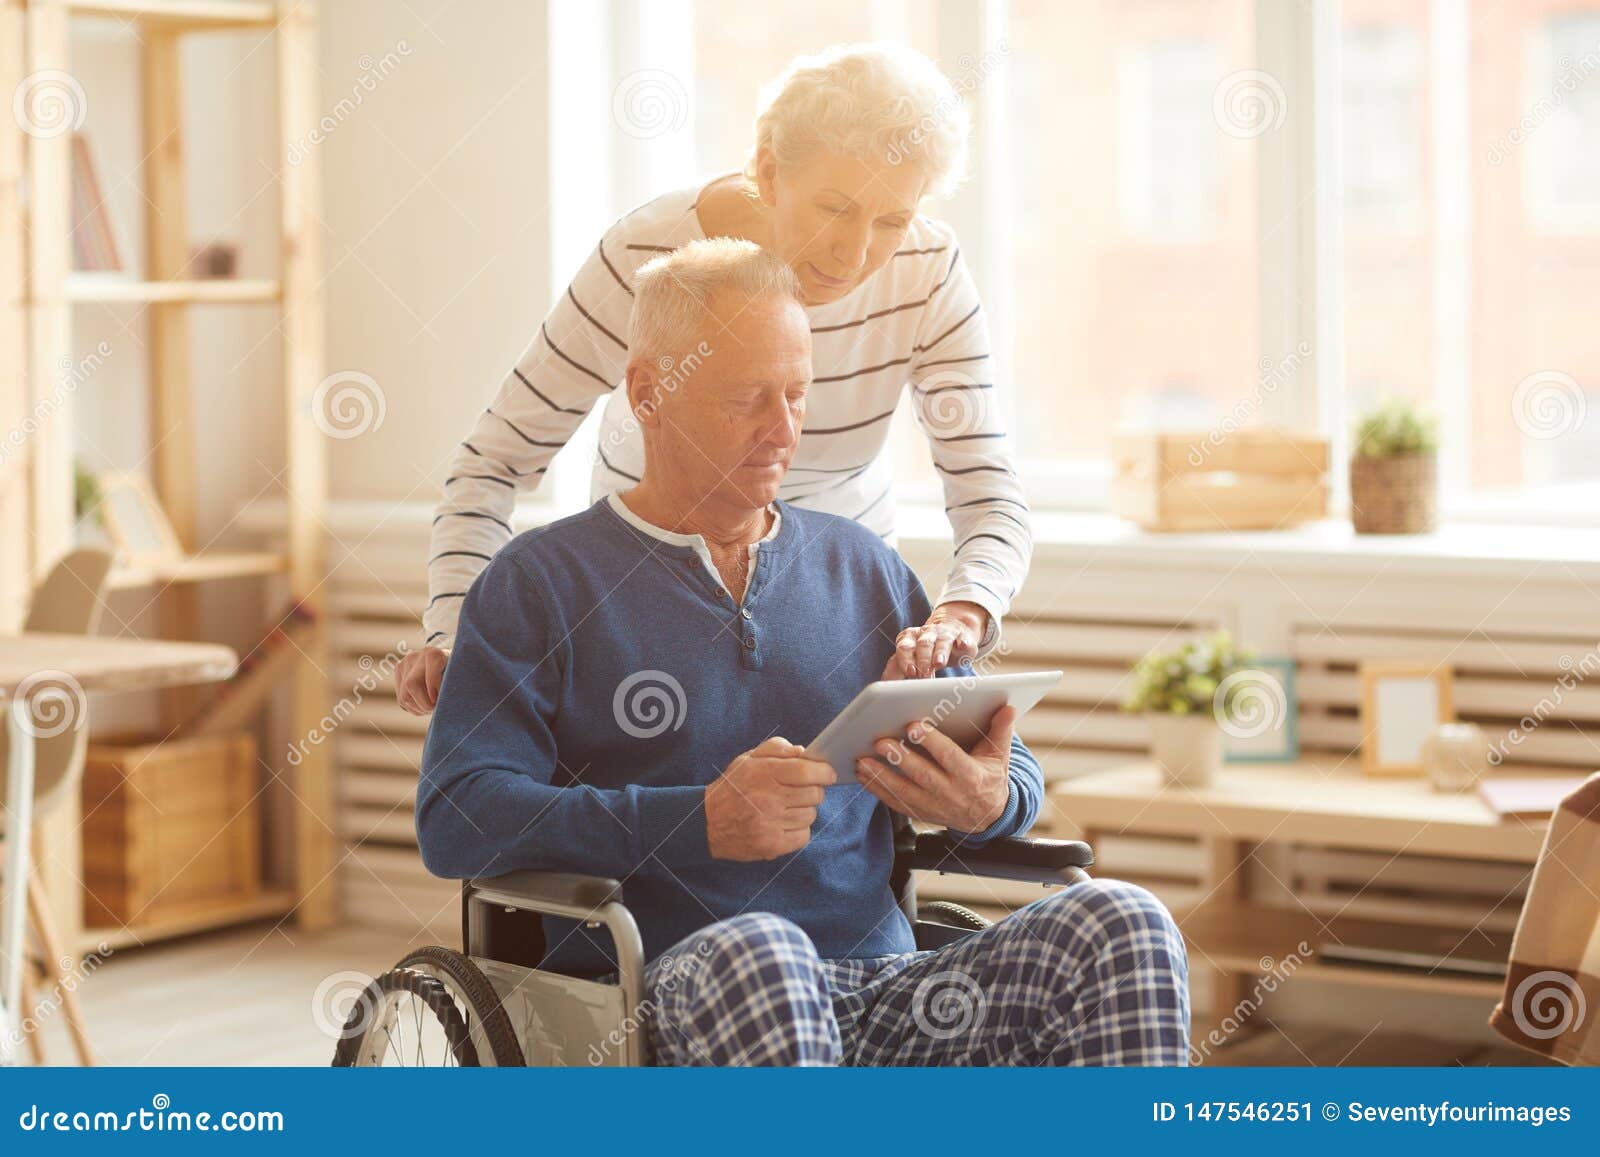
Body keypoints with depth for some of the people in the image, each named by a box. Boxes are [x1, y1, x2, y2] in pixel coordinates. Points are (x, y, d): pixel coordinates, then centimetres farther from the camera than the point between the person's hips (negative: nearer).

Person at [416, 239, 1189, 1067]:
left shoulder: (862, 567, 23)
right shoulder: (542, 582, 8)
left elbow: (1006, 772, 25)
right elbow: (455, 819, -5)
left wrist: (990, 803, -3)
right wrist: (702, 824, -18)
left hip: (884, 992, 4)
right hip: (668, 996, -4)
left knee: (1120, 926, -24)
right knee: (754, 954, -40)